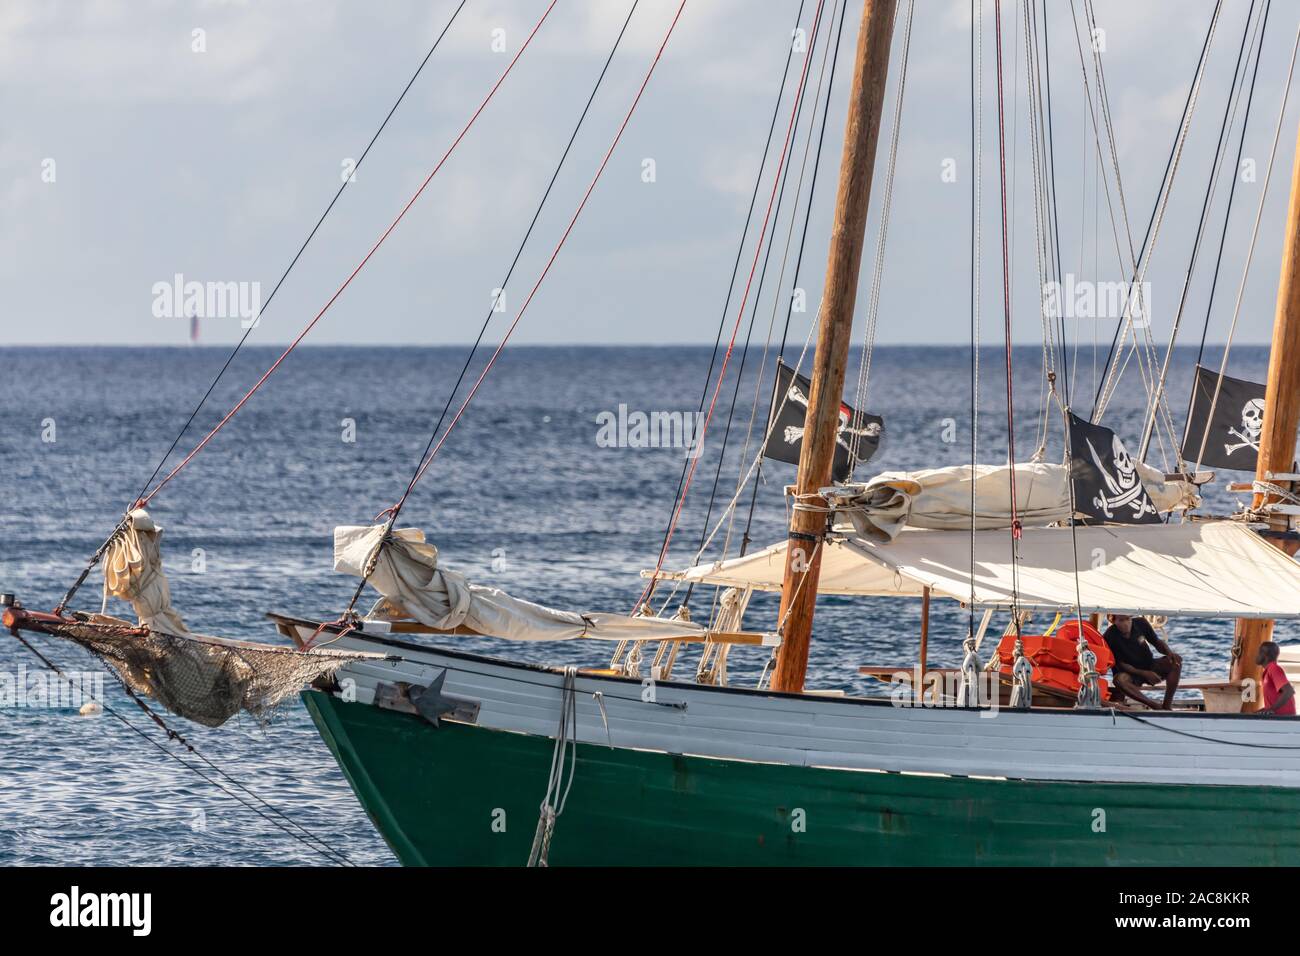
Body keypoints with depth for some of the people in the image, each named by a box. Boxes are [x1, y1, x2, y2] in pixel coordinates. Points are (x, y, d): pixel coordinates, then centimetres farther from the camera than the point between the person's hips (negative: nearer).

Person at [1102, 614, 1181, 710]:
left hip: (1149, 666, 4)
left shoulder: (1141, 623, -8)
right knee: (1119, 680, -39)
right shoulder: (1109, 637, -18)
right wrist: (1144, 674, -26)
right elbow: (1119, 664, -16)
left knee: (1176, 661, -21)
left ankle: (1167, 705, -23)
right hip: (1130, 673, -4)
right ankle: (1156, 707, -37)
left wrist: (1169, 652, -19)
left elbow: (1157, 642, 4)